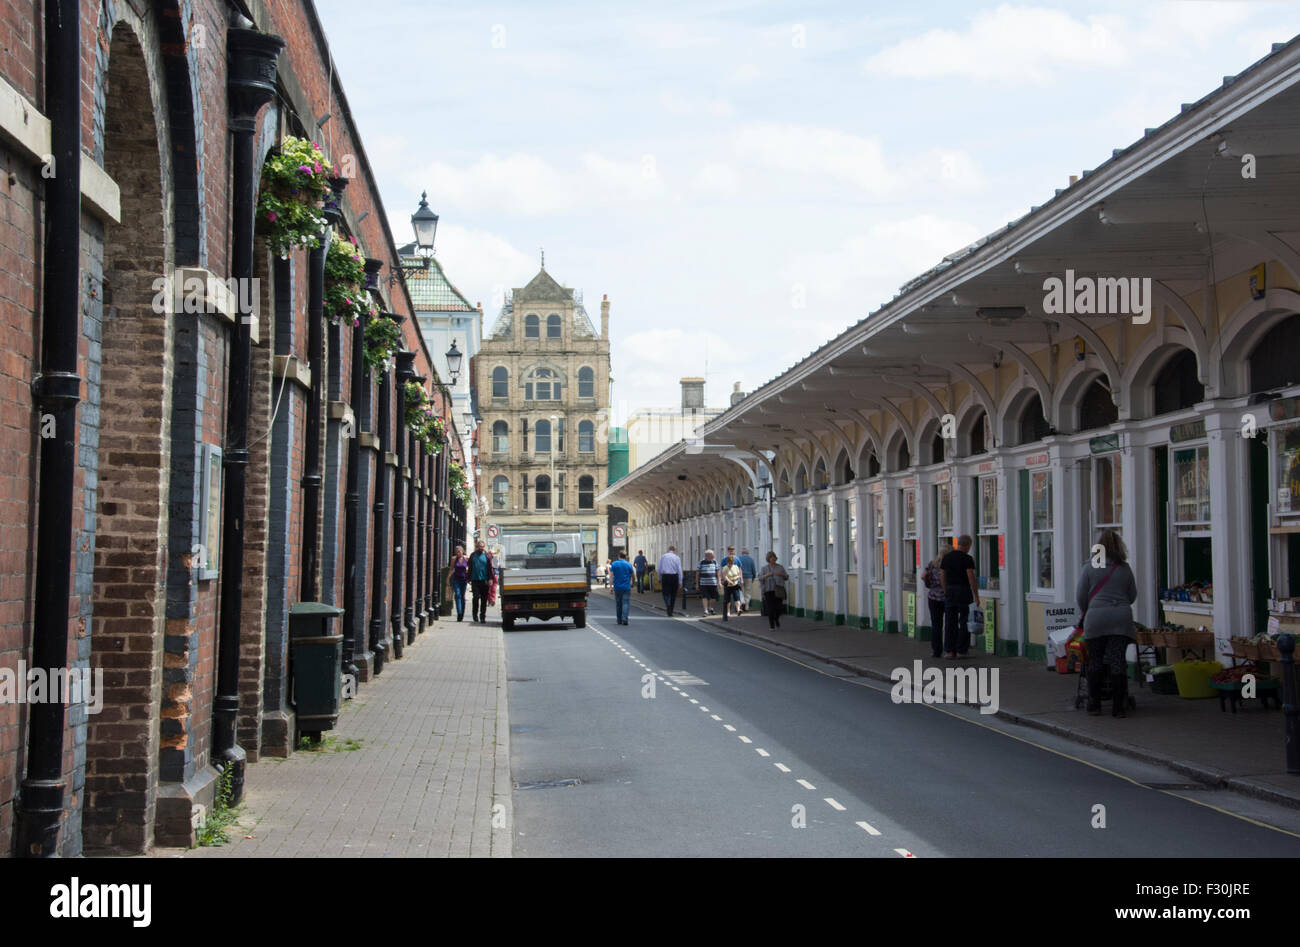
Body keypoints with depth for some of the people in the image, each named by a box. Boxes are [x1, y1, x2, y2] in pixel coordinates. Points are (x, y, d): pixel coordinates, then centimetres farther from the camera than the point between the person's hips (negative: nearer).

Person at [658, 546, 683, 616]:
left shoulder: (663, 556, 4)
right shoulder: (677, 558, 1)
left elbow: (659, 569, 5)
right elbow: (679, 570, -1)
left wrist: (659, 579, 14)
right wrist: (680, 582, 2)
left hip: (665, 576, 0)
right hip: (674, 576, 0)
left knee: (666, 594, 1)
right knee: (673, 594, 11)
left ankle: (668, 606, -27)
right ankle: (671, 611, 16)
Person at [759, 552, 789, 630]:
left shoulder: (780, 567, 8)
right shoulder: (764, 568, 7)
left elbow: (786, 578, 10)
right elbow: (760, 579, -1)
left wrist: (782, 574, -11)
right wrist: (766, 575, -20)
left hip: (778, 590, 1)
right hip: (768, 590, -1)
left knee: (778, 607, -5)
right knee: (770, 608, -7)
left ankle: (776, 619, 26)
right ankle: (771, 624, 6)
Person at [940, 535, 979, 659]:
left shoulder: (946, 558, 7)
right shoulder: (967, 558, -10)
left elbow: (942, 577, 9)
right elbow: (971, 579, -15)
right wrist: (976, 596, -11)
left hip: (950, 591, 5)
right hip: (964, 591, -5)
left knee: (950, 622, 7)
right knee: (965, 622, 2)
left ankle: (949, 650, 2)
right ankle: (961, 650, 1)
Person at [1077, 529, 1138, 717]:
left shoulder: (1089, 567, 0)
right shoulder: (1125, 568, 8)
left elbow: (1080, 596, 1)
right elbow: (1132, 596, 15)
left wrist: (1086, 613, 20)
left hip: (1096, 620, -1)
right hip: (1121, 619, 1)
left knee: (1095, 663, 7)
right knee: (1118, 662, 0)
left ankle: (1094, 705, 12)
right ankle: (1118, 707, 0)